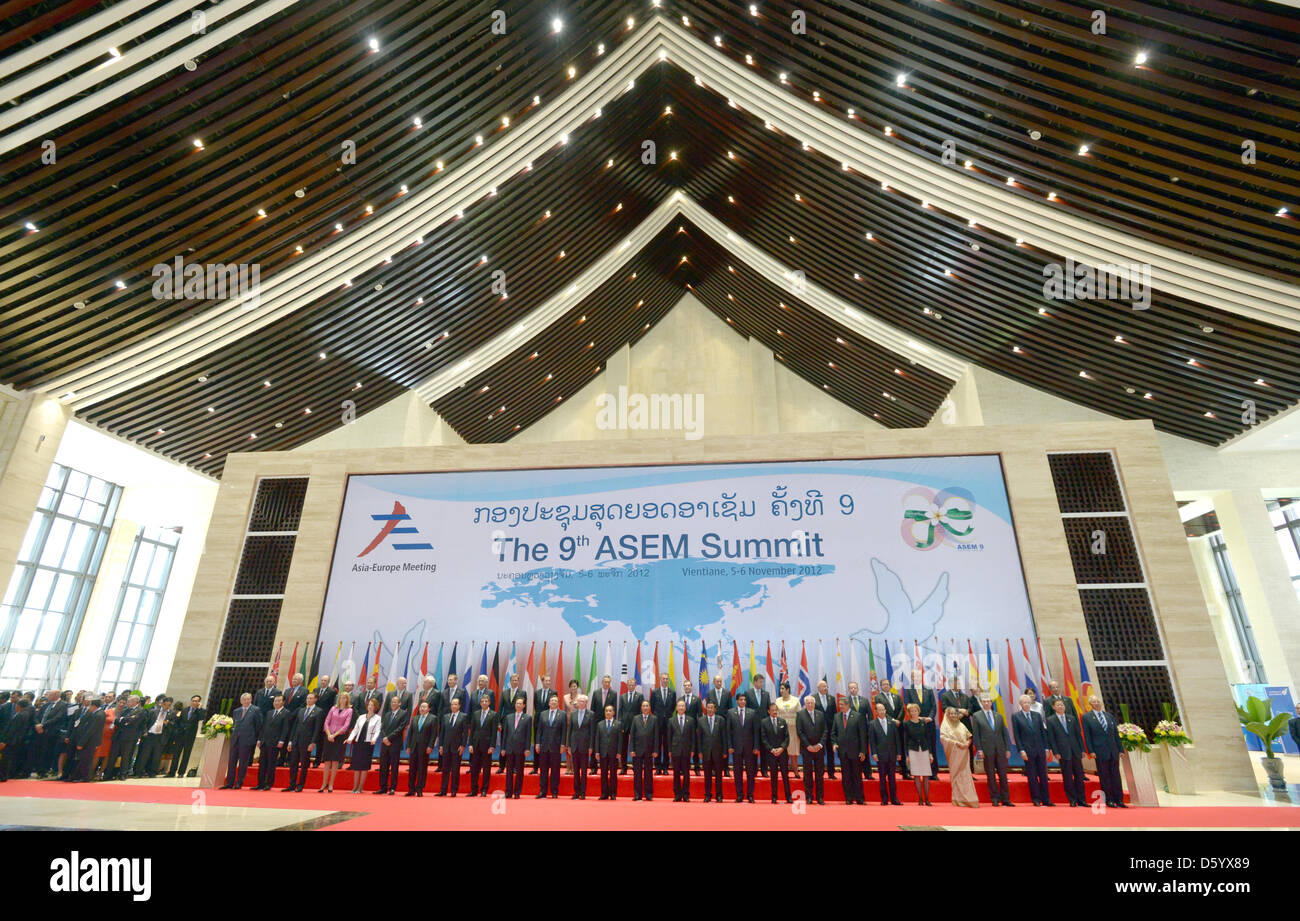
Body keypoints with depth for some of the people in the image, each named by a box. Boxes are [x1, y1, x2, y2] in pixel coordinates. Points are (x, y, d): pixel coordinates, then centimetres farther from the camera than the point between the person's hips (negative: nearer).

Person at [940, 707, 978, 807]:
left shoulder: (961, 725, 13)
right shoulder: (945, 726, 1)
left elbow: (969, 737, 14)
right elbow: (943, 738, -10)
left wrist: (967, 743, -7)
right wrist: (956, 743, -18)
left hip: (964, 754, 3)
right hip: (954, 754, -3)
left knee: (966, 774, 0)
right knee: (956, 775, -2)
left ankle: (969, 799, 4)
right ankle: (958, 800, 4)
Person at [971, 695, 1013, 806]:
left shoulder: (998, 716, 12)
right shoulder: (976, 716, 2)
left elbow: (1004, 733, 12)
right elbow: (976, 734, -1)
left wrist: (1008, 749, 6)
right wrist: (979, 749, -8)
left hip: (1000, 749, 3)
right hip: (987, 750, -3)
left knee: (1003, 775, 5)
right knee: (991, 776, 3)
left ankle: (1005, 799, 13)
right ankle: (995, 799, 10)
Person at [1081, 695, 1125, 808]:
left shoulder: (1109, 716, 12)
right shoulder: (1087, 717, -1)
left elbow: (1116, 734, 14)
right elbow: (1087, 736, -3)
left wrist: (1120, 749, 8)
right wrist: (1091, 751, -9)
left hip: (1113, 751, 4)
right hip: (1100, 752, -4)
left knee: (1116, 776, 8)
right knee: (1104, 777, 1)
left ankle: (1119, 800, 15)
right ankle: (1108, 800, 8)